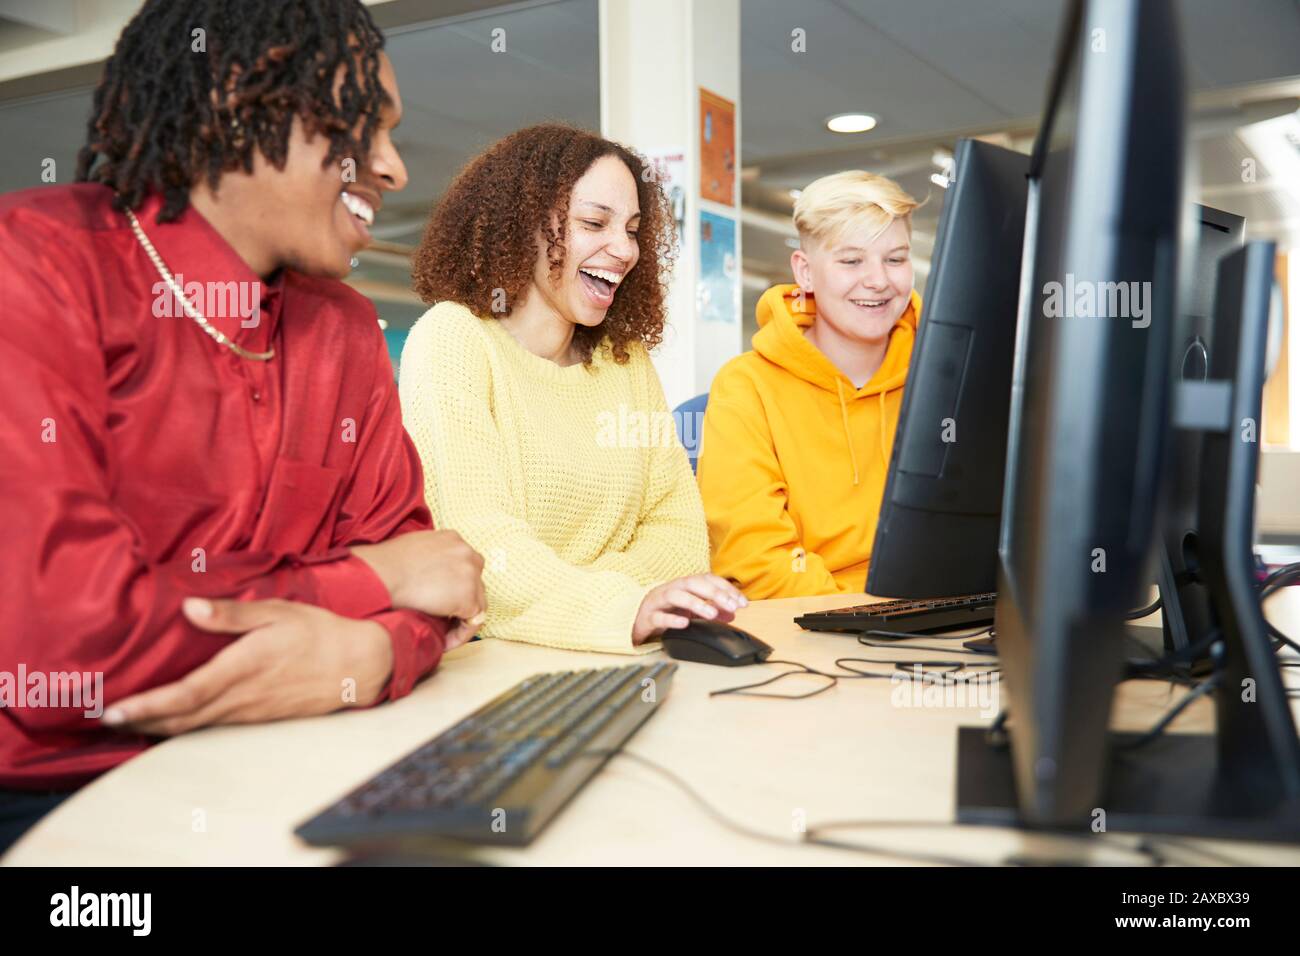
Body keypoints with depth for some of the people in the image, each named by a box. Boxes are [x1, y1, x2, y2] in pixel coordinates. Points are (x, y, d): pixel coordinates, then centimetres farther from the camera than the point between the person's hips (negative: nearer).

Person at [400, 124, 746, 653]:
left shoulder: (628, 358, 12)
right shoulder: (452, 338, -6)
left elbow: (677, 522, 4)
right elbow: (477, 534, -18)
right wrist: (624, 609, -32)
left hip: (610, 657, 4)